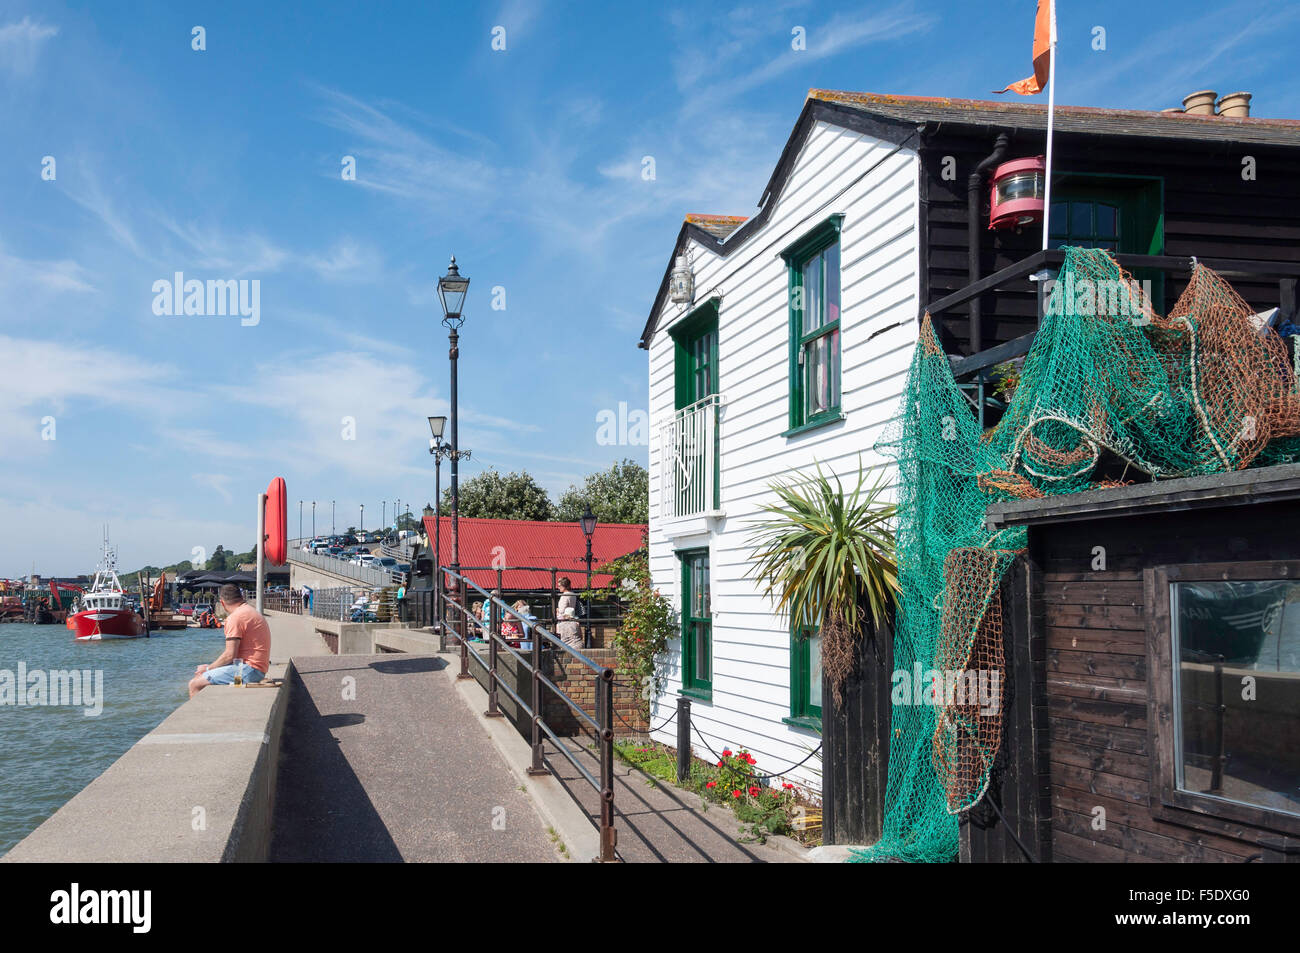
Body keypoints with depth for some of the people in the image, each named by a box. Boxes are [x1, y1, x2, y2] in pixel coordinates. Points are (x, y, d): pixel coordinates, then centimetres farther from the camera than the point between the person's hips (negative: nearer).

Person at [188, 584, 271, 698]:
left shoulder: (235, 617, -14)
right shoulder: (252, 611, 17)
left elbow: (230, 655, -17)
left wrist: (208, 668, -3)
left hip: (249, 670, -10)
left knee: (195, 684, -13)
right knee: (200, 677, 17)